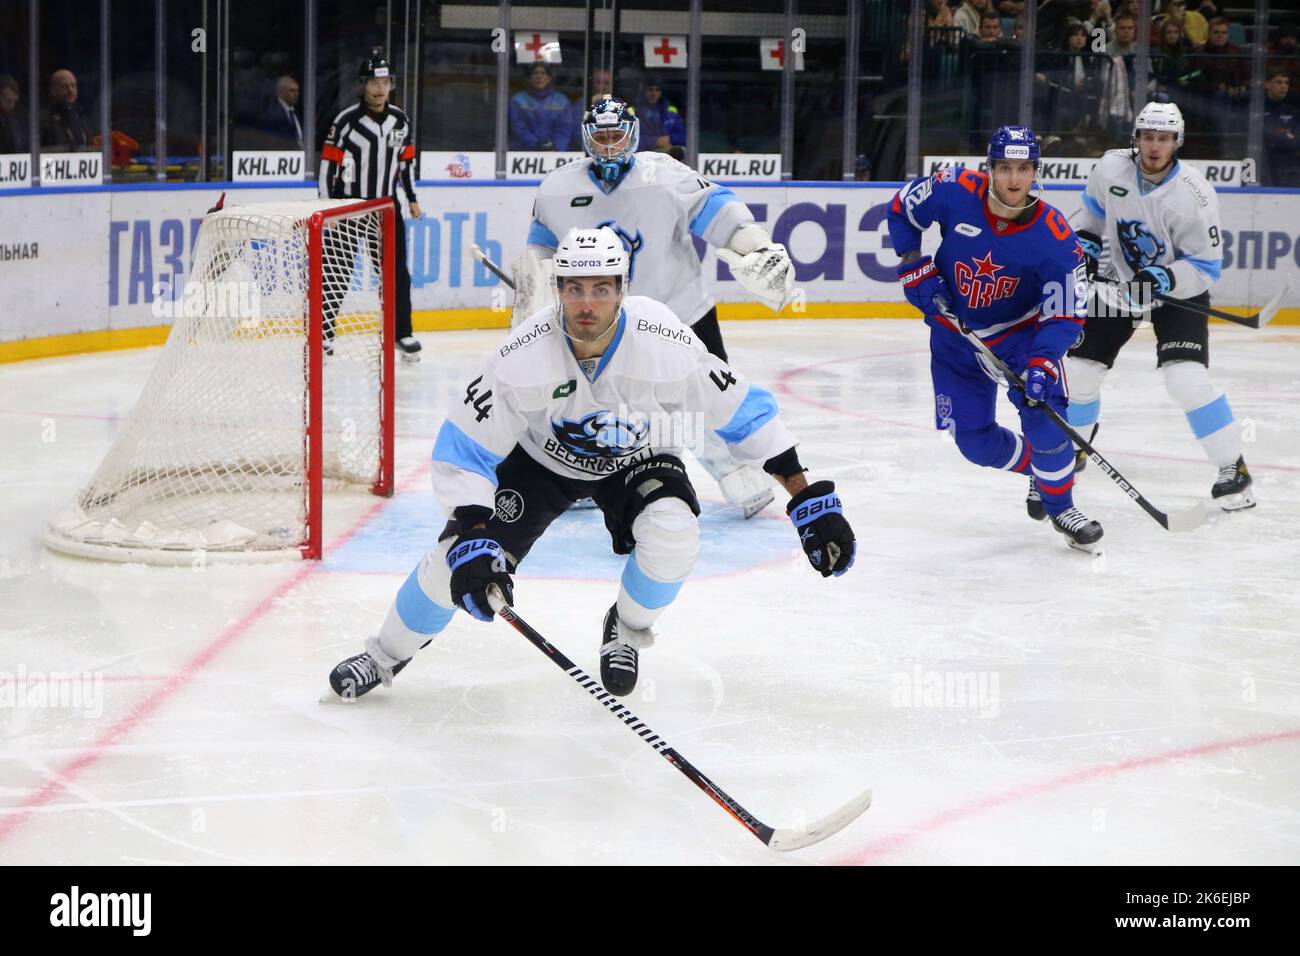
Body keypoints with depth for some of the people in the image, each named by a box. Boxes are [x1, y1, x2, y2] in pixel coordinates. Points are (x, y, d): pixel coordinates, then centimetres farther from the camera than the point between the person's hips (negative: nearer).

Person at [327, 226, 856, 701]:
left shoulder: (664, 343, -33)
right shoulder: (523, 356, -34)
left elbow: (746, 412, -21)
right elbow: (463, 448, -27)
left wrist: (810, 500, -21)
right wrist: (471, 541, -37)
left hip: (637, 457, 0)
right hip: (542, 456, 0)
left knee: (672, 535, -29)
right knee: (460, 557, -12)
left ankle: (628, 628, 4)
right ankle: (386, 654, 16)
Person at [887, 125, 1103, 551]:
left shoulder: (1055, 238, -25)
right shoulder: (955, 191, -22)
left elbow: (1065, 315, -23)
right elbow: (901, 209, -3)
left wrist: (1042, 364, -38)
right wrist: (915, 269, -11)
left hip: (1021, 331, -2)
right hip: (956, 335, 2)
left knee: (1044, 413, -23)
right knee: (975, 440, 2)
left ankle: (1060, 504, 2)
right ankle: (1033, 469, 35)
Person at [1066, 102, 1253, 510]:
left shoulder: (1194, 196, -27)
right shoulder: (1111, 168, -14)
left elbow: (1206, 267, -21)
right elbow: (1094, 205, 11)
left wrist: (1164, 278, -36)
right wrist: (1086, 241, -2)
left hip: (1179, 289, -5)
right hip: (1119, 284, 5)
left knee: (1186, 377, -23)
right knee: (1080, 369, 4)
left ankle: (1233, 467, -11)